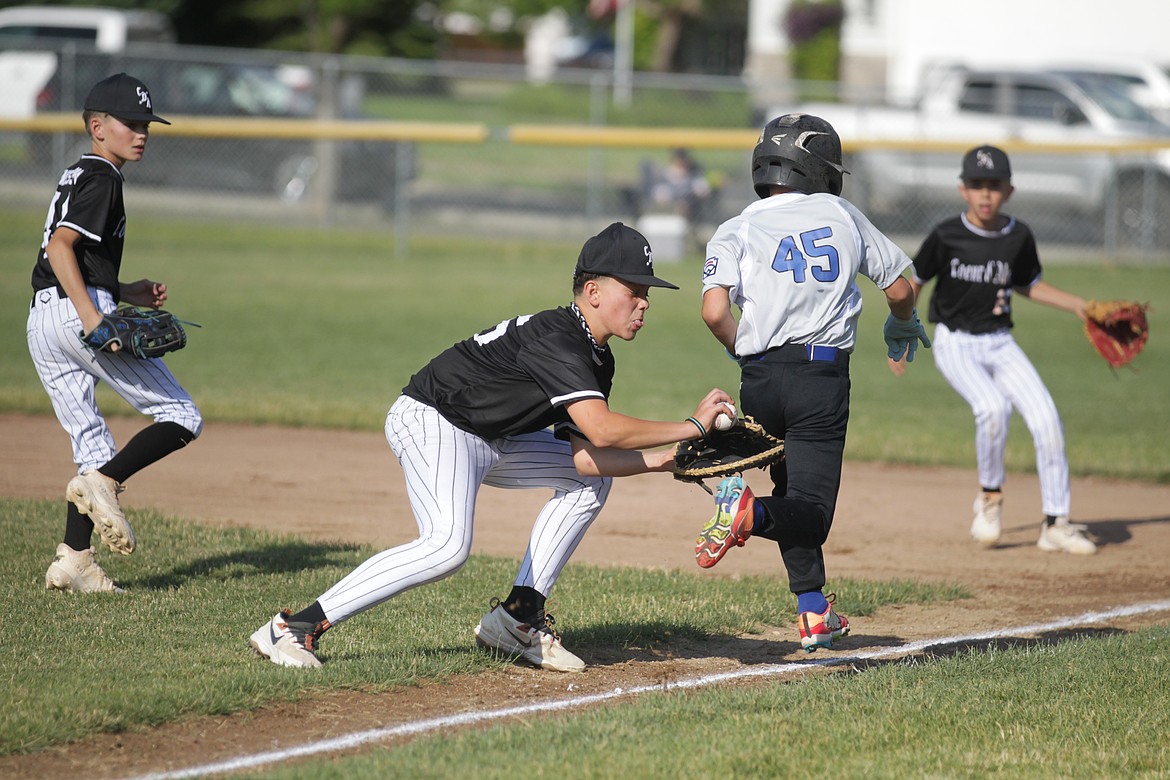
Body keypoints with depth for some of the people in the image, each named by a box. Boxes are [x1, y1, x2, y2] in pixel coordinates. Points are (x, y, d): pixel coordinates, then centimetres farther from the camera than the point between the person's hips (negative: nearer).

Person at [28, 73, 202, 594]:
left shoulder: (75, 178, 24)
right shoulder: (99, 178, -5)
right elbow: (60, 246, -18)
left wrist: (128, 293, 21)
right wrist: (92, 316, -26)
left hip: (40, 322, 10)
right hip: (76, 313, -9)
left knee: (93, 446, 11)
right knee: (182, 417, -4)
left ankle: (74, 561, 3)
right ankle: (101, 482, -18)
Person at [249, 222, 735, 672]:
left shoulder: (596, 358, 5)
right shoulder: (555, 338, -25)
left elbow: (583, 455, 0)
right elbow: (602, 429, -35)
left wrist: (667, 460, -10)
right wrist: (692, 427, -27)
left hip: (487, 441, 11)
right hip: (430, 421, -11)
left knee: (591, 478, 12)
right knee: (448, 544, -32)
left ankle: (519, 616, 7)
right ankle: (298, 626, -29)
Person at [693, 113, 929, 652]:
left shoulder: (736, 231, 4)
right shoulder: (842, 215, 9)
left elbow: (714, 312, -12)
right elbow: (899, 289, 14)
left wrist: (742, 350, 10)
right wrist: (902, 325, 37)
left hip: (760, 377, 2)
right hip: (824, 374, -2)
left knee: (793, 494, 21)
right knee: (810, 510, -5)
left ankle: (813, 612, 17)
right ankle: (750, 512, -36)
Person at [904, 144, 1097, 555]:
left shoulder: (1018, 237, 0)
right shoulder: (947, 236, -10)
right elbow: (913, 282, 1)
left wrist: (1076, 304, 10)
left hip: (1001, 345, 4)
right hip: (955, 344, -4)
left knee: (1045, 417, -10)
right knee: (993, 408, -30)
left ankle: (1055, 524, 0)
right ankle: (990, 496, -6)